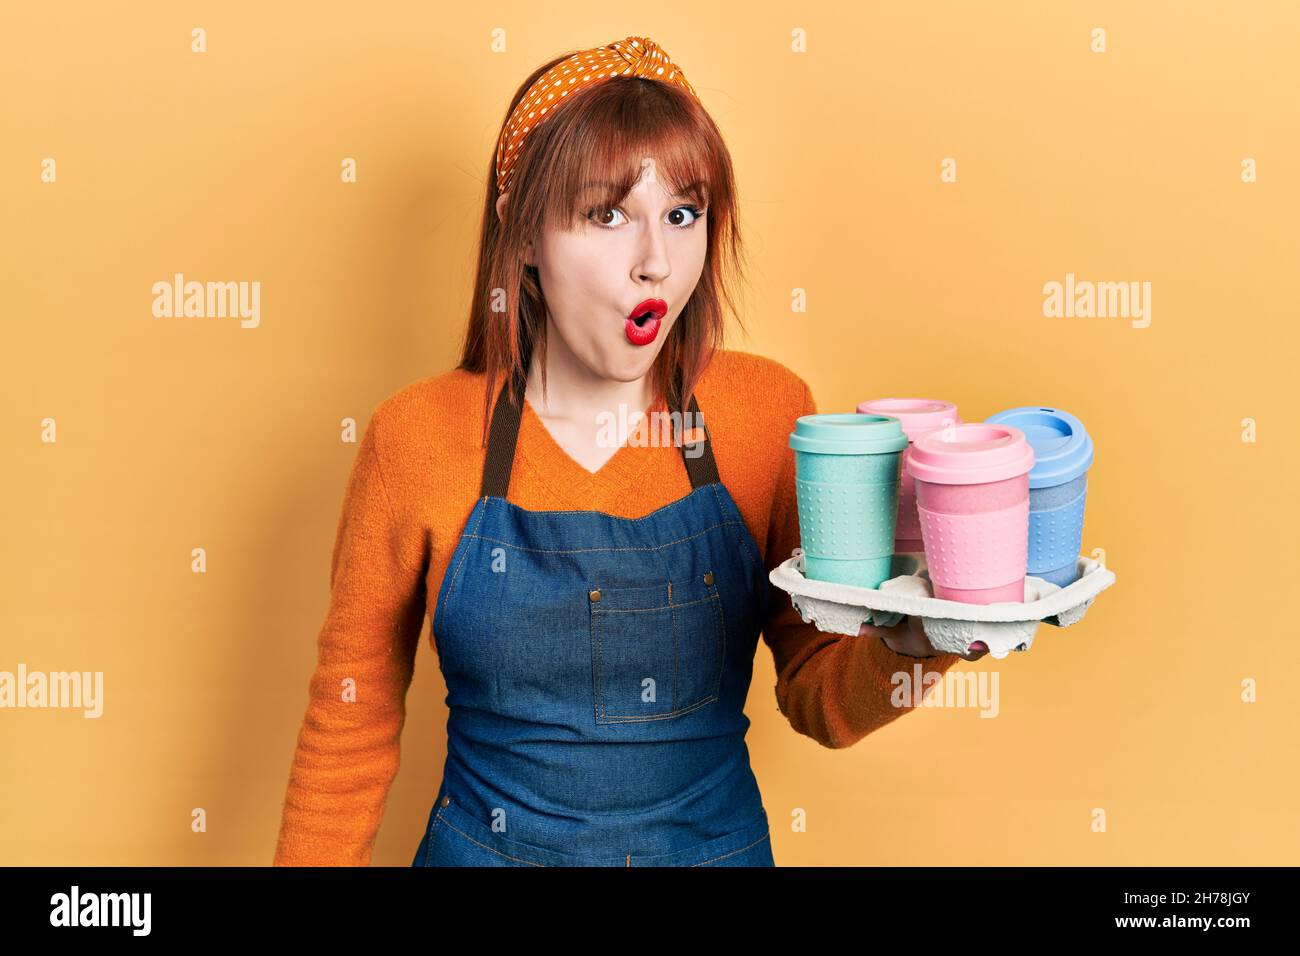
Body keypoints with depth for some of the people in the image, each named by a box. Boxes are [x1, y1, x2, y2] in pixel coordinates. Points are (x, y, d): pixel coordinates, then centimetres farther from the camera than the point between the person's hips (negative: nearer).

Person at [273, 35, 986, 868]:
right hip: (491, 844, -1)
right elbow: (352, 723, -3)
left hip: (720, 839, 2)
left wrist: (908, 644, -22)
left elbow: (818, 700, -5)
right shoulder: (417, 437, -14)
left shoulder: (770, 412, -10)